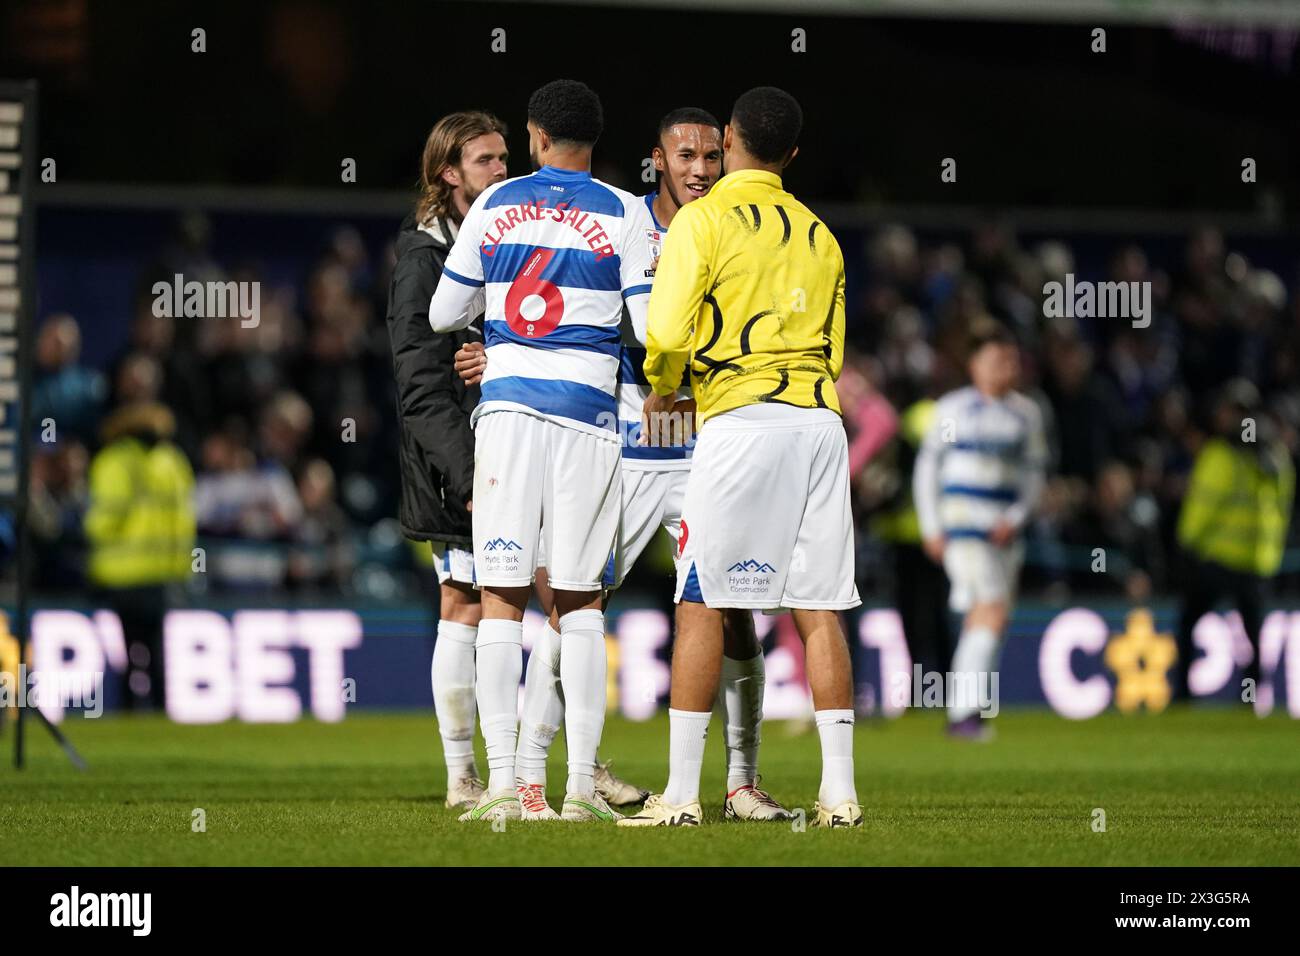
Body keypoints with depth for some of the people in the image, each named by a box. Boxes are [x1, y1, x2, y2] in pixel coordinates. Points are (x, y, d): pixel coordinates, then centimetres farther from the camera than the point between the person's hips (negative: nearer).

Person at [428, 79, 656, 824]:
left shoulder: (495, 206, 8)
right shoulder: (622, 214, 2)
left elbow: (444, 314, 14)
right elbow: (652, 327, -3)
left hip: (507, 404, 1)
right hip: (586, 409, -1)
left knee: (502, 596, 1)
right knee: (580, 600, 5)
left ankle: (502, 785, -4)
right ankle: (582, 783, 1)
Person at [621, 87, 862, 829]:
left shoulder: (705, 220, -2)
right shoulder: (820, 236, 17)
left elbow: (668, 331, -8)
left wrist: (662, 390, 11)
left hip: (741, 419, -5)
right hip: (821, 419, 5)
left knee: (701, 604, -2)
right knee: (819, 608, 5)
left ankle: (682, 792, -4)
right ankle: (840, 790, 1)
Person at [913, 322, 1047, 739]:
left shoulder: (1025, 413, 11)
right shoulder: (954, 408, 4)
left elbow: (1034, 472, 13)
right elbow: (927, 466, 7)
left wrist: (1015, 518, -4)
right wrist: (931, 528, 1)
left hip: (1004, 526, 4)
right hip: (962, 516, -4)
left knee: (982, 619, 5)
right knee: (993, 609, -19)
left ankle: (960, 713, 15)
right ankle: (968, 708, -21)